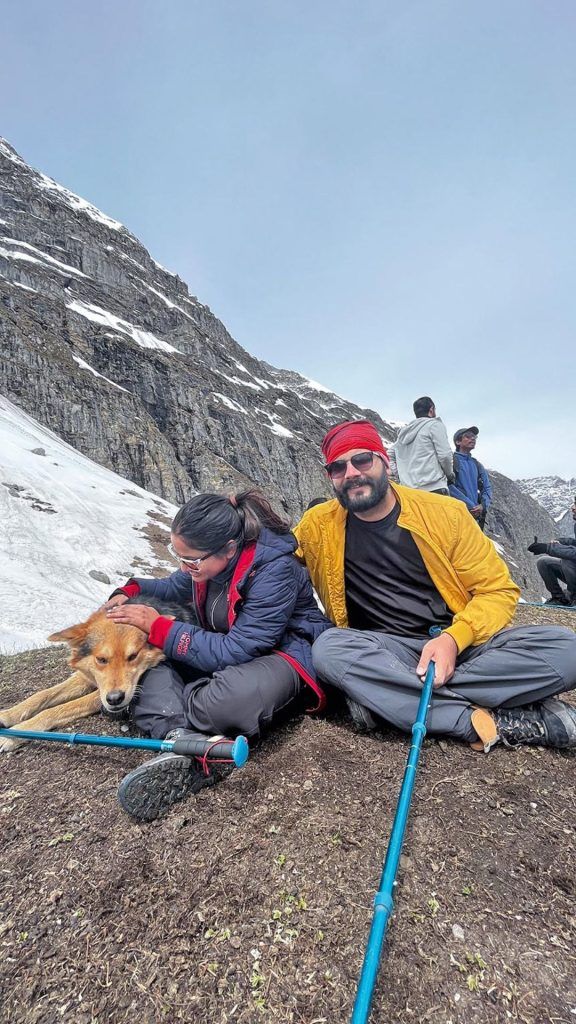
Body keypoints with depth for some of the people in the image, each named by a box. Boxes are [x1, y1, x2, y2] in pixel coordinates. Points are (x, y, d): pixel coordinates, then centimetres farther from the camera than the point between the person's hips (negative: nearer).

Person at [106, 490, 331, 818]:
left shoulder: (275, 571, -27)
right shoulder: (209, 558, -7)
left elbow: (232, 652, -28)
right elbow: (176, 588, 17)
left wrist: (159, 627, -23)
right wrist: (131, 591, -1)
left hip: (284, 654, -7)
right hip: (224, 648, 7)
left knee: (231, 697, -40)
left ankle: (165, 719, -8)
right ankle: (181, 737, -30)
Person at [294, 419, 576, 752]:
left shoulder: (446, 513, -3)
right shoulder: (318, 525, -1)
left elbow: (498, 590, -1)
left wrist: (454, 638, -19)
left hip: (463, 645, 1)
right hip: (385, 652, 0)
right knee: (329, 648, -32)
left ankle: (379, 695, -23)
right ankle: (499, 722, -23)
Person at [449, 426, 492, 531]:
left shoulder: (477, 465, 23)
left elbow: (487, 488, 18)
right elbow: (449, 486, -11)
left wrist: (483, 505, -3)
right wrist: (470, 506, -13)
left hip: (476, 515, 6)